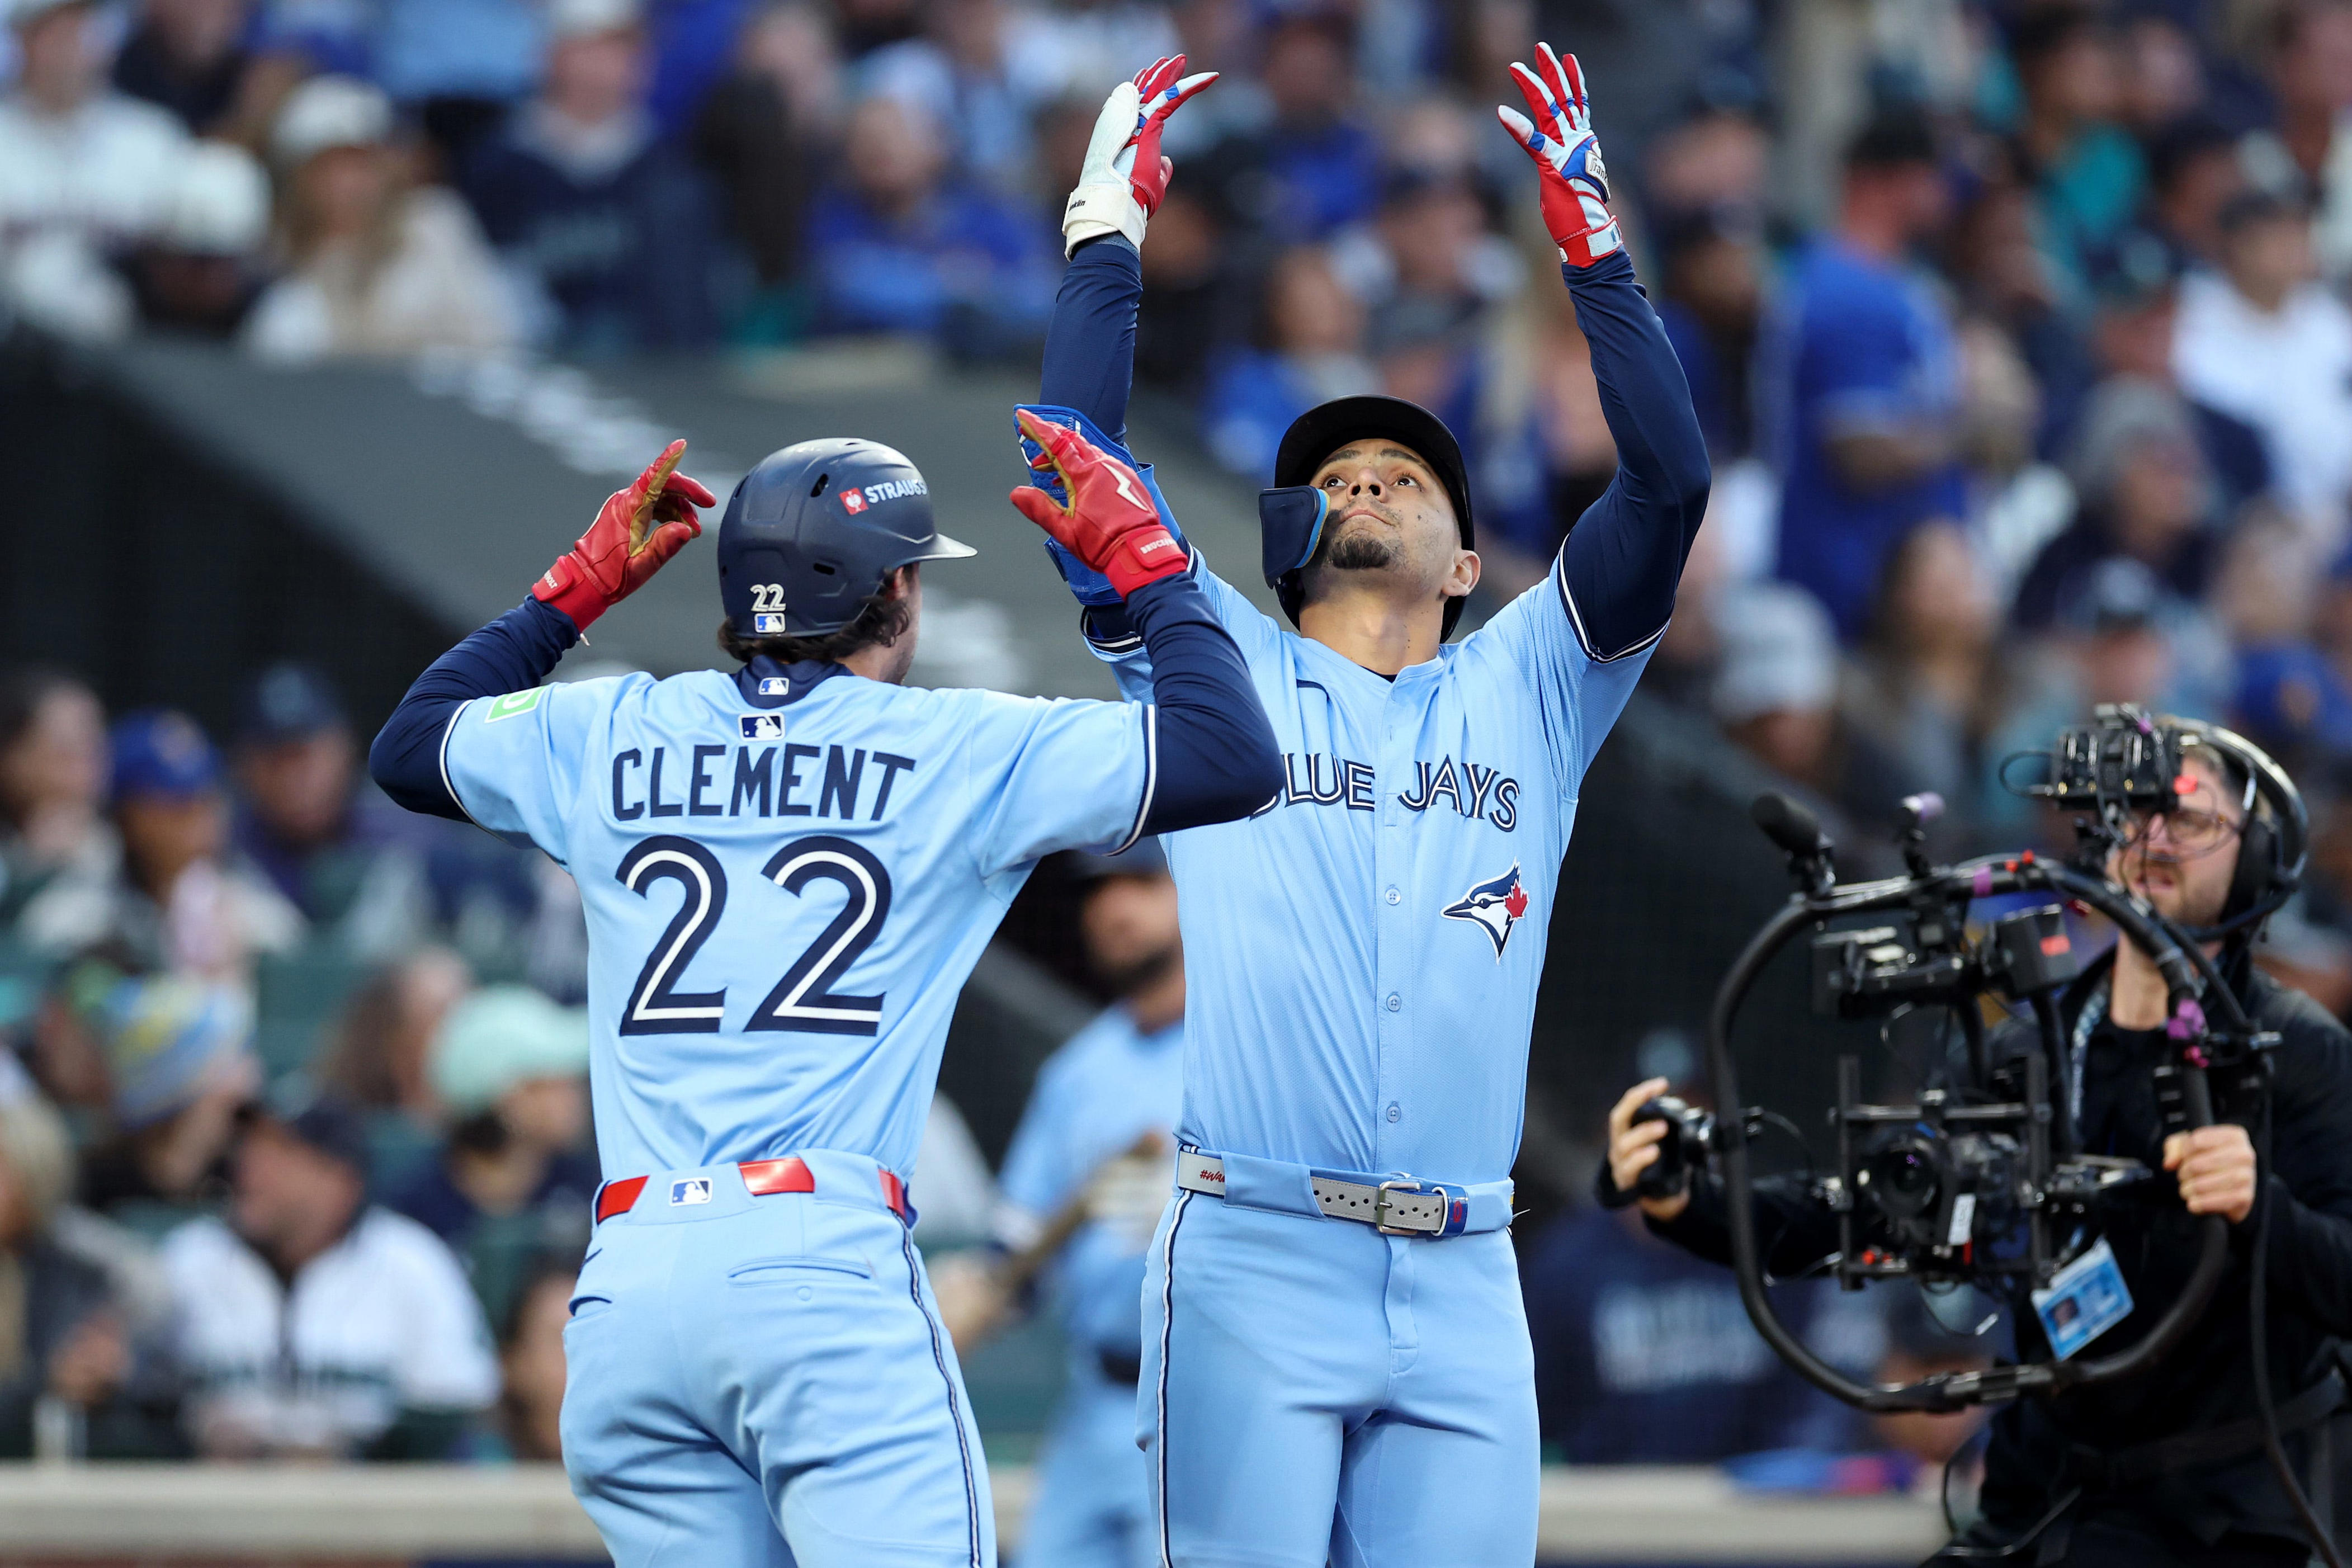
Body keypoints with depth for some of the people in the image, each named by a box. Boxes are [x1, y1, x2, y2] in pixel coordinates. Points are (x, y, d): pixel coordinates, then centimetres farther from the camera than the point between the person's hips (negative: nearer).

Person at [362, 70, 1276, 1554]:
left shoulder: (614, 738, 16)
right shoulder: (955, 750, 4)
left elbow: (410, 746, 35)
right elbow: (1232, 758, 1)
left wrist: (582, 586, 38)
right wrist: (1143, 555, 13)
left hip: (625, 1288, 5)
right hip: (831, 1266, -5)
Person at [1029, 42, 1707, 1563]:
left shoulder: (1530, 689, 18)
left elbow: (1671, 481, 8)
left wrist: (1592, 244, 5)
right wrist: (1108, 233, 9)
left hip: (1461, 1291, 2)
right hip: (1254, 1269, -2)